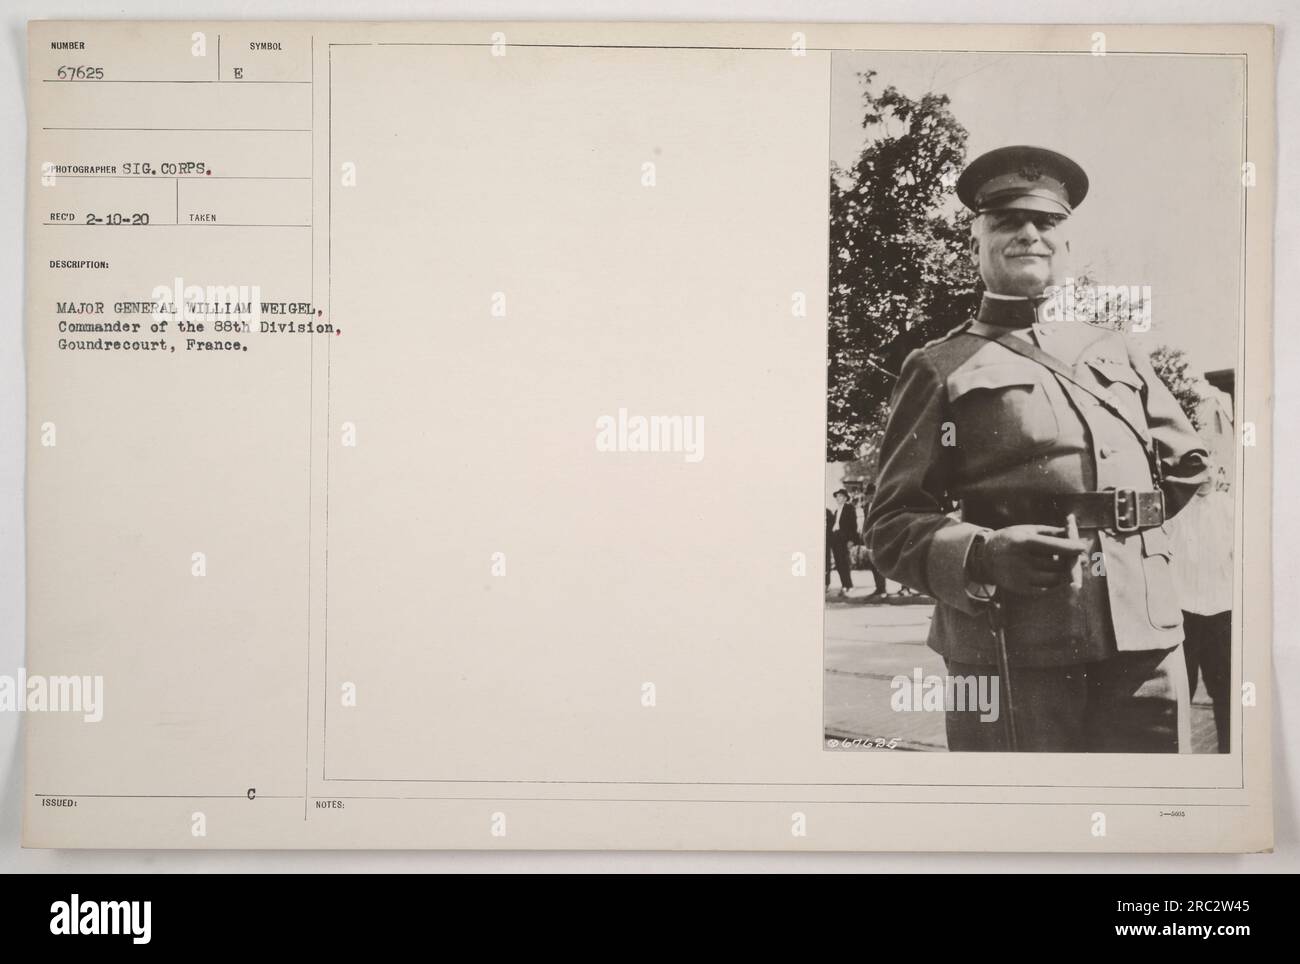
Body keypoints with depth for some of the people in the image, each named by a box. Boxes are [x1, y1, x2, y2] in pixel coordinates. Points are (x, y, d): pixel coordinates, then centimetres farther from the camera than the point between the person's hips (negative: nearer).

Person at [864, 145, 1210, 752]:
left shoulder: (1115, 353, 19)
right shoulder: (938, 369, 5)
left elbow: (1187, 461, 31)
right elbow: (892, 526, -1)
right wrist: (985, 557, -18)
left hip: (1145, 636, 4)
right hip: (1011, 651, -4)